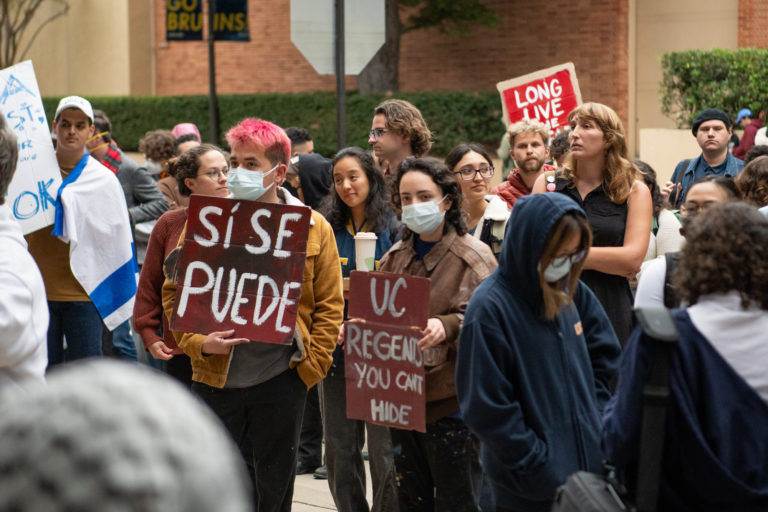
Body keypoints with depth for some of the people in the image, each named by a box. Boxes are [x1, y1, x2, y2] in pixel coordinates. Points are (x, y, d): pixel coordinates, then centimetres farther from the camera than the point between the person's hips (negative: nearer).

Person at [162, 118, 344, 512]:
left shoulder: (314, 228, 1)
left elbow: (329, 305, 2)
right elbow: (174, 292, 4)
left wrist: (309, 364, -6)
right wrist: (196, 342, -11)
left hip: (281, 378, -1)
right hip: (214, 376, 1)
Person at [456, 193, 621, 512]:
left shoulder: (573, 292, 3)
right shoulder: (490, 309, -17)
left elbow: (605, 361, 15)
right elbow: (489, 411, -17)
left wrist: (597, 425, 3)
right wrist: (545, 472, -15)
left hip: (591, 472, 6)